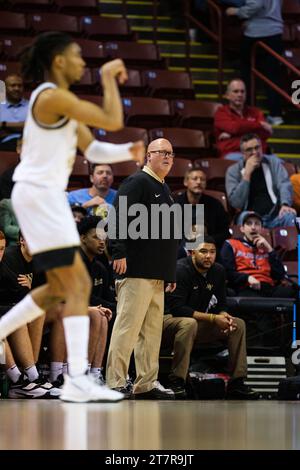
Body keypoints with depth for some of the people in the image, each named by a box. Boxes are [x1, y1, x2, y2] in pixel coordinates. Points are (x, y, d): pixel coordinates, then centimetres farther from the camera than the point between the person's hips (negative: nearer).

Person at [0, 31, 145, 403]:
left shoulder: (61, 101, 17)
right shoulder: (53, 97, -15)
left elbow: (93, 150, 18)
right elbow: (113, 121, -19)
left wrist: (127, 152, 1)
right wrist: (109, 78, -6)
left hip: (43, 196, 10)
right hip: (39, 195, -10)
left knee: (59, 289, 17)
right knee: (78, 286, -12)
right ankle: (77, 381, -17)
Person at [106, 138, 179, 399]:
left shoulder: (165, 190, 23)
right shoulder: (137, 182, -6)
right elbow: (119, 218, -17)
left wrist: (171, 272, 24)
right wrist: (119, 253, -24)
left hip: (158, 275, 10)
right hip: (137, 271, -10)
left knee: (152, 330, 10)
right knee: (128, 327, -11)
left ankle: (146, 384, 15)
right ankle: (115, 384, -12)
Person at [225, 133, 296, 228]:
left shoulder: (273, 162, 11)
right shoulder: (233, 171, 5)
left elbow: (284, 184, -3)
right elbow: (236, 203, -6)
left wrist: (285, 205, -24)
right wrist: (247, 173, -11)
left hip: (275, 216, 1)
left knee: (289, 216, -33)